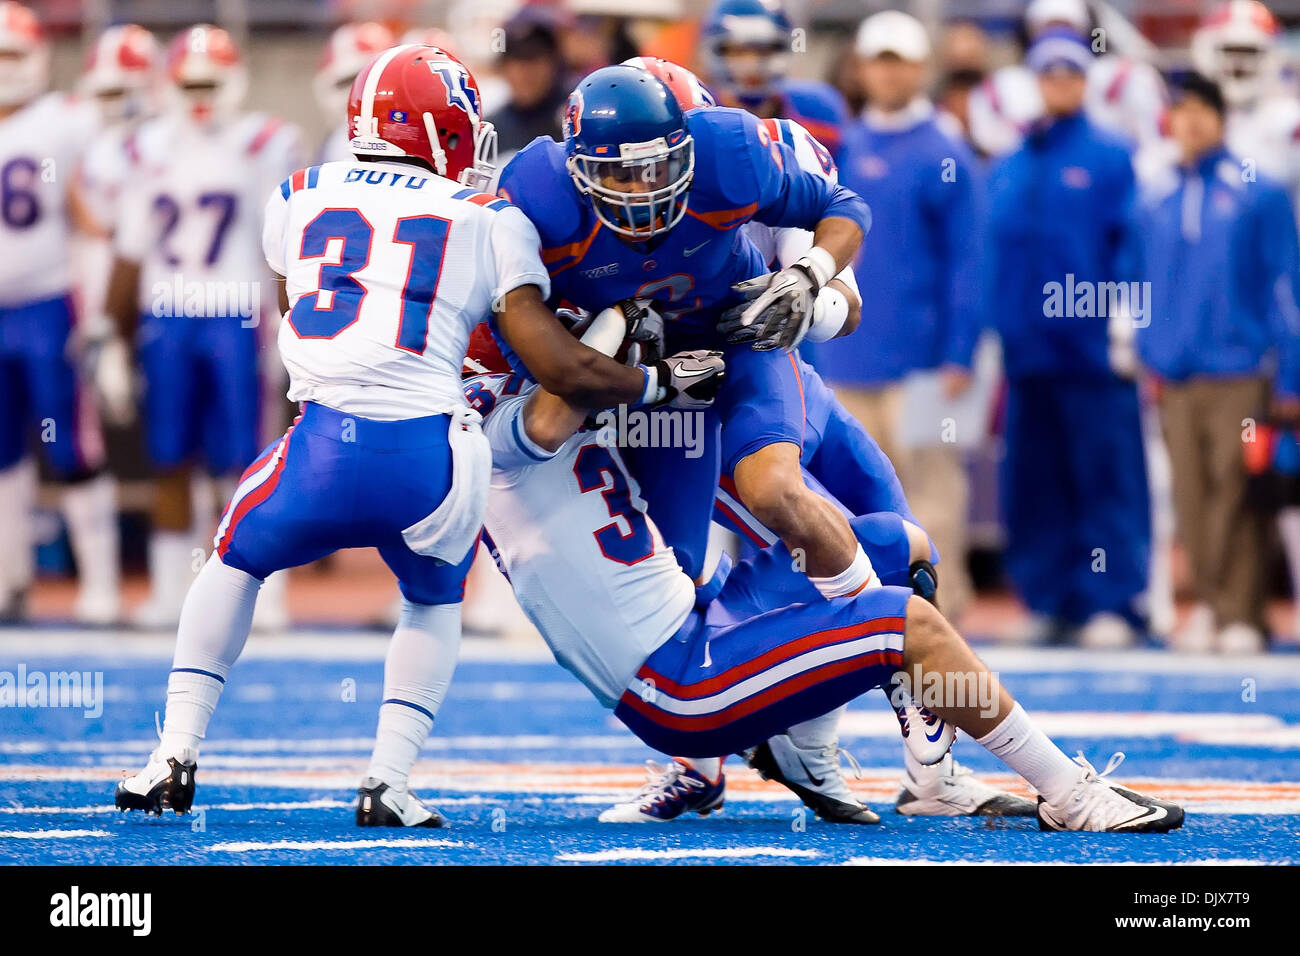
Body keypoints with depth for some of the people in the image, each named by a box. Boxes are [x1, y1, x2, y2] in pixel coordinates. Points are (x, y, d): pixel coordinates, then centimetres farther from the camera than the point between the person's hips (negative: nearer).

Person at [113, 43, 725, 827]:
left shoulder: (298, 199, 18)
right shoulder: (487, 221, 10)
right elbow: (561, 369, 3)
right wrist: (666, 383, 20)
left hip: (325, 446, 1)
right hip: (431, 456, -1)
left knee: (237, 561, 31)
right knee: (435, 602, 30)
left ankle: (178, 756, 20)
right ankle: (389, 783, 14)